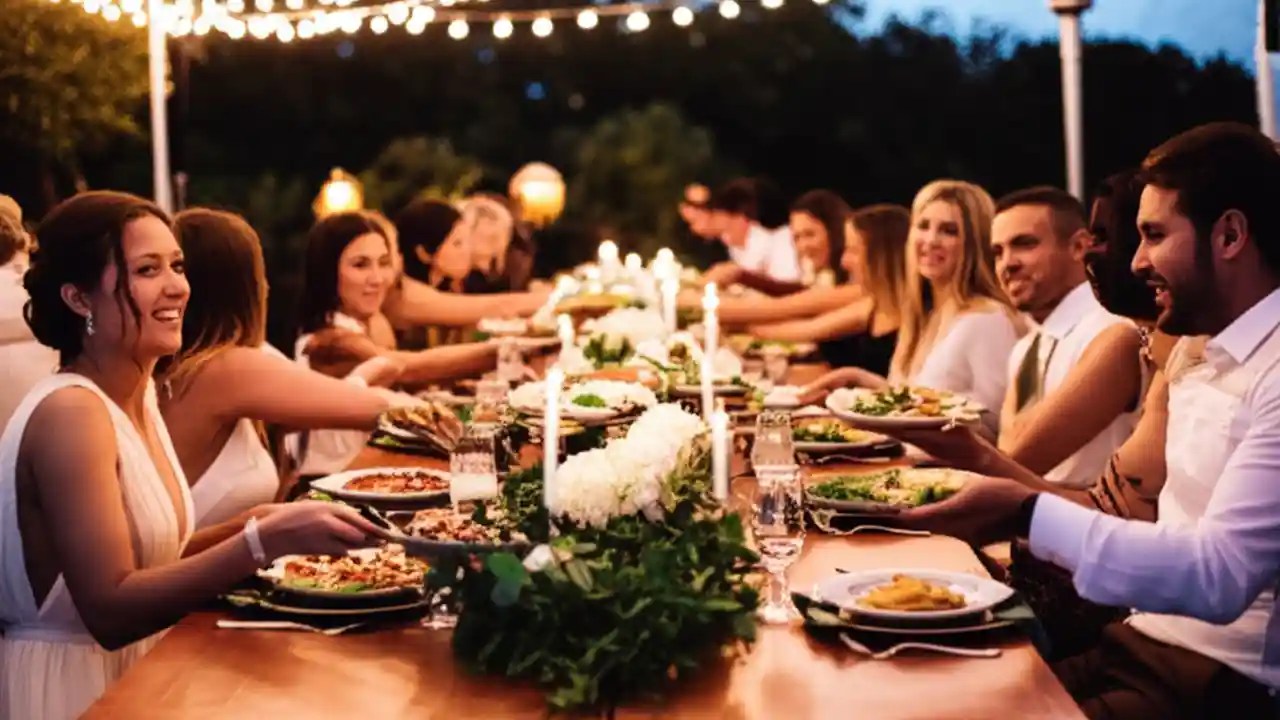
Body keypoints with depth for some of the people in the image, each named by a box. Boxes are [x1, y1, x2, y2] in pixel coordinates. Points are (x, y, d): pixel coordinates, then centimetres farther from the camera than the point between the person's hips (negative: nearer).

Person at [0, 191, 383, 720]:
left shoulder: (139, 394, 7)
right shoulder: (69, 414, -19)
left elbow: (145, 550, 8)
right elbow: (110, 610, -24)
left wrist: (255, 526, -6)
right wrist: (263, 541, -30)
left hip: (133, 670, 8)